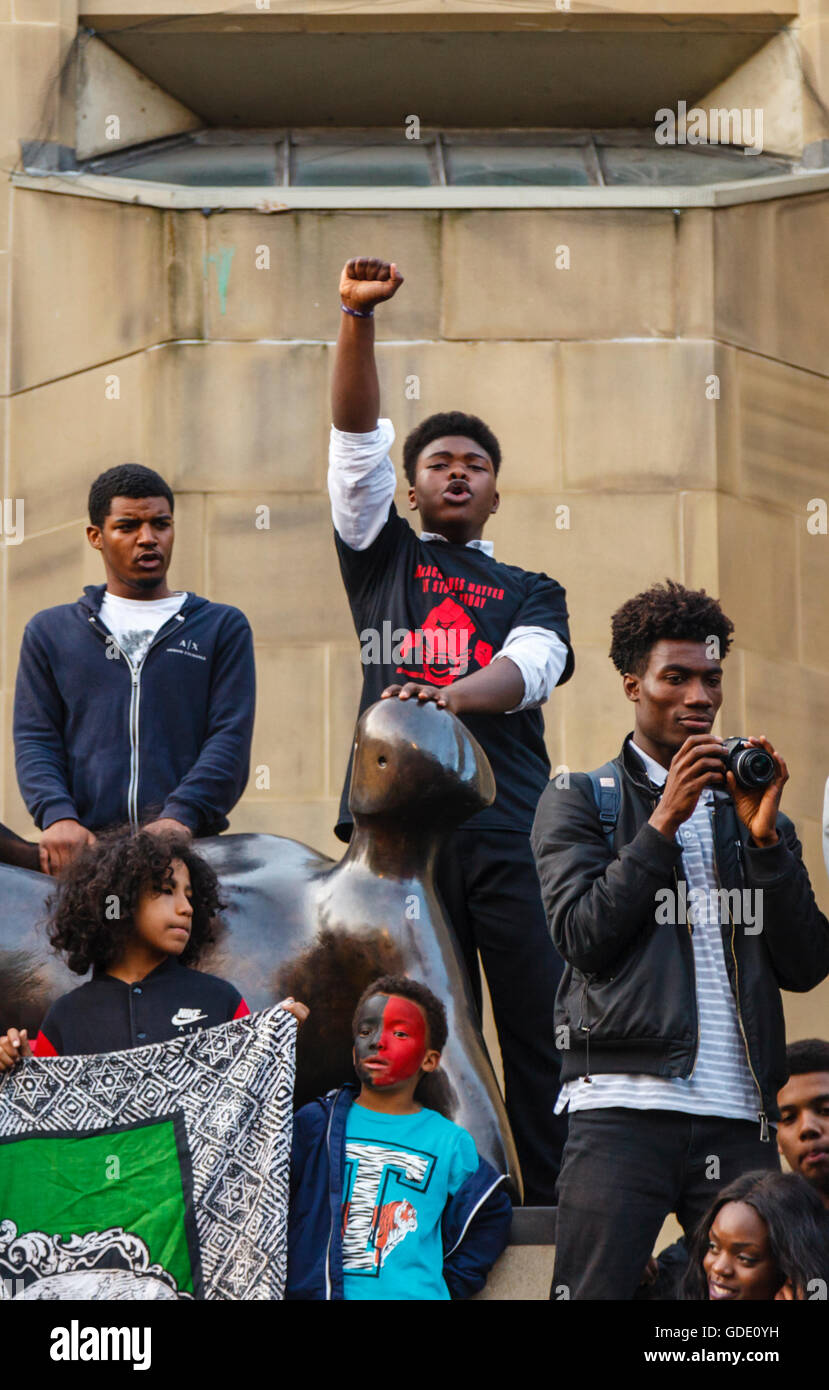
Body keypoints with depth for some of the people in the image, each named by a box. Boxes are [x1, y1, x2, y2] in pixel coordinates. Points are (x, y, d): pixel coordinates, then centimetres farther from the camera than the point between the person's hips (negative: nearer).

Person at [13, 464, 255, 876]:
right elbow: (34, 738, 11)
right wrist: (58, 816, -9)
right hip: (83, 847, 1)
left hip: (191, 846, -1)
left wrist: (179, 816, -12)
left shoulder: (223, 627, 17)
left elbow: (230, 735, 5)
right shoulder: (50, 631, 20)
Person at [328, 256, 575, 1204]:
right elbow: (356, 434, 11)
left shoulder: (530, 593, 21)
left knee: (541, 1029, -8)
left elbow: (528, 669, -1)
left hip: (511, 826, 0)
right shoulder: (383, 558, 22)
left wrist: (448, 695, -23)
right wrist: (357, 317, -2)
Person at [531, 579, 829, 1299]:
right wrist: (665, 822, -5)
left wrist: (765, 836, 0)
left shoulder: (751, 811, 21)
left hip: (738, 1117, 3)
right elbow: (583, 935, -3)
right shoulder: (580, 802, 13)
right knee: (597, 1290, -12)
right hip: (624, 1105, -3)